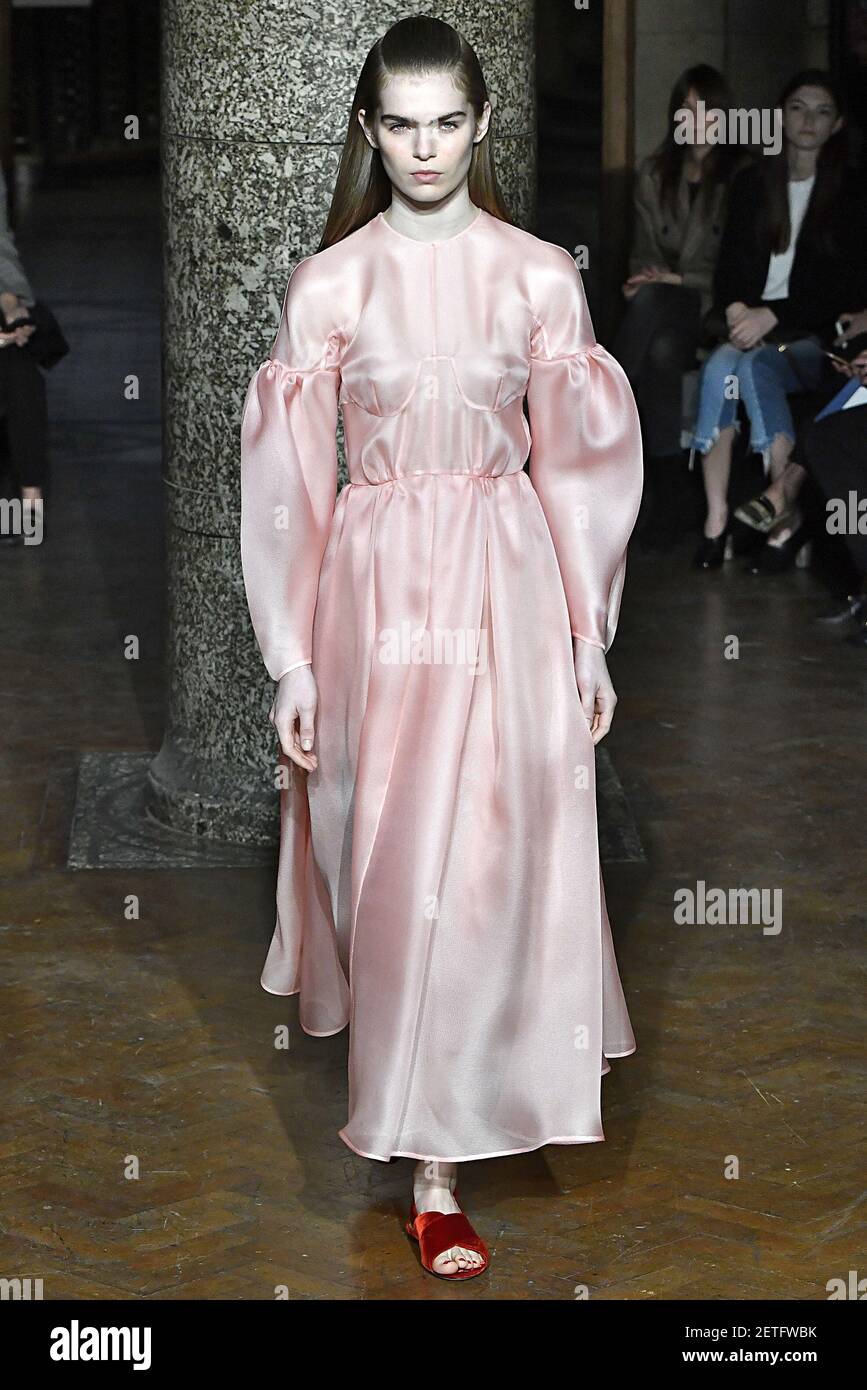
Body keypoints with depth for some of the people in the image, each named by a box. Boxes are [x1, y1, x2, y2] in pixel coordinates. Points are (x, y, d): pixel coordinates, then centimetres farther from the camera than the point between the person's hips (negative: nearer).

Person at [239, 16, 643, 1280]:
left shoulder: (541, 277, 1)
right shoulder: (328, 285, -1)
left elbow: (577, 466, 4)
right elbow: (293, 482, 0)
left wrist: (589, 641, 2)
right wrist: (294, 664, -3)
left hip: (509, 589, 1)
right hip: (377, 590, 0)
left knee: (494, 858, 0)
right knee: (395, 861, 2)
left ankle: (441, 1138, 19)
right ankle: (428, 1165, 16)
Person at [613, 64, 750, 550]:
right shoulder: (655, 174, 15)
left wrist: (679, 282, -13)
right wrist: (649, 277, -6)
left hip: (712, 309, -3)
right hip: (661, 307, 3)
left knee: (651, 302, -36)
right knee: (661, 351, -35)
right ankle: (670, 488, -33)